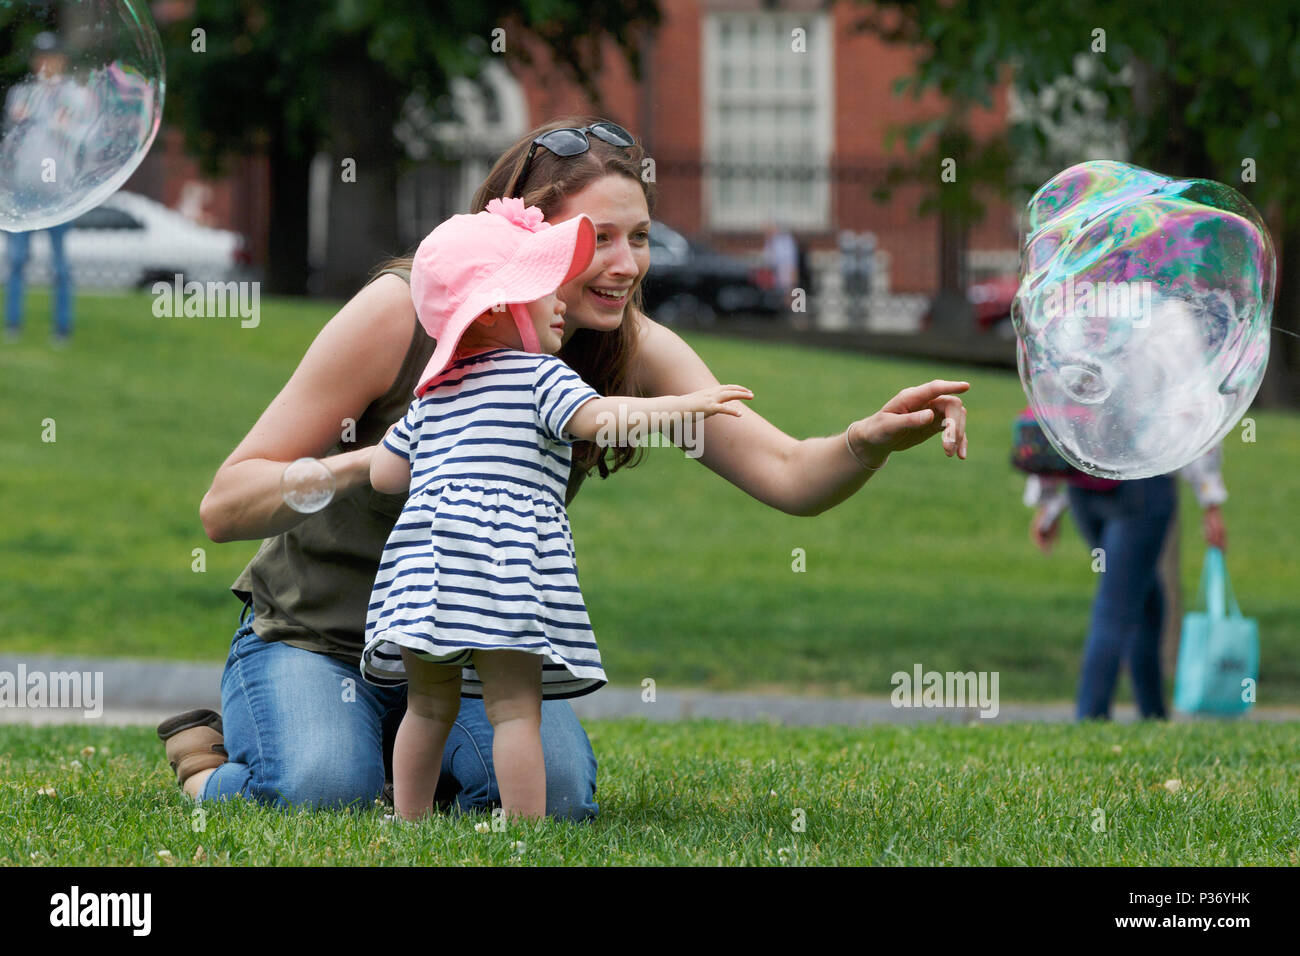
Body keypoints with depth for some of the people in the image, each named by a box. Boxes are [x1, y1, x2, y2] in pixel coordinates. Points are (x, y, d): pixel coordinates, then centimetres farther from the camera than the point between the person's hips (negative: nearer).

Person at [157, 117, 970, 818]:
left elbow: (789, 477, -18)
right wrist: (373, 462, -38)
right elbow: (224, 507, -20)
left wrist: (872, 440, -41)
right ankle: (212, 760, 4)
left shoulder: (632, 352, -10)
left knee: (556, 794, -25)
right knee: (323, 790, -32)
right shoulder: (401, 313, -21)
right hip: (316, 632, -3)